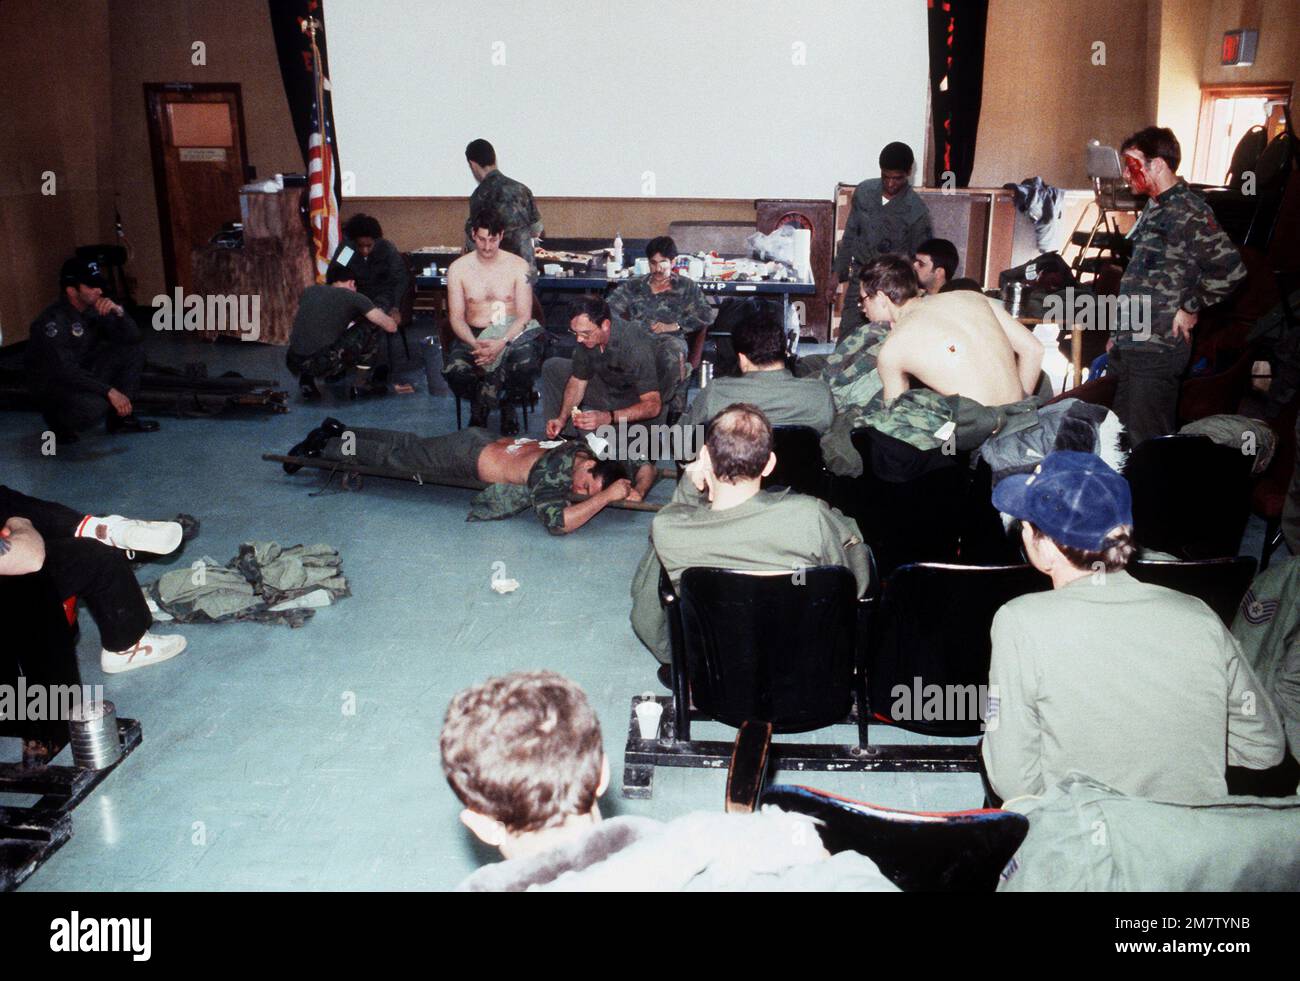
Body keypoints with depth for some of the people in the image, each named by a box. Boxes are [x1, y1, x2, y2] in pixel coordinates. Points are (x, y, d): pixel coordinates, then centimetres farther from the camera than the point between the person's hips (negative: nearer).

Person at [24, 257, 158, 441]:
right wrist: (109, 391, -33)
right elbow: (65, 371, -31)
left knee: (134, 349, -5)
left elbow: (133, 338, -6)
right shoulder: (52, 320, -25)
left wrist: (118, 312, -25)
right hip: (52, 383, -8)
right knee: (94, 404, -37)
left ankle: (121, 417, 1)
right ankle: (59, 421, 0)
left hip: (85, 372, 8)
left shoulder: (95, 307, -4)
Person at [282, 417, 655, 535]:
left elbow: (647, 466, -4)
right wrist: (606, 496, -48)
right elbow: (557, 523, -52)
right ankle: (324, 446, 34)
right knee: (394, 456, 14)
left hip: (491, 442, 7)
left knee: (410, 446, 26)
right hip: (468, 457, -7)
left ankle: (339, 432, 45)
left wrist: (636, 490, -25)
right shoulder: (552, 470, -39)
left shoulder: (590, 450, -17)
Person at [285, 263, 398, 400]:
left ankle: (306, 382, 18)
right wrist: (379, 314, 33)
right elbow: (391, 327, 8)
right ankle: (361, 382, 15)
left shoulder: (309, 291, 19)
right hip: (324, 364, -5)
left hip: (293, 364, 5)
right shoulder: (353, 297, 6)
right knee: (370, 326, 11)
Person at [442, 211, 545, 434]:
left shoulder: (518, 266, 1)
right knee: (454, 371, -32)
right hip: (472, 335, 1)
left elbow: (524, 315, -5)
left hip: (511, 333, -1)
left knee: (526, 366, -35)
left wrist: (501, 343, -24)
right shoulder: (458, 268, 3)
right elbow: (456, 317, -1)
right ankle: (478, 406, 5)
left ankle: (508, 404, 2)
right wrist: (475, 344, -22)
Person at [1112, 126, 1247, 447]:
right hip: (1131, 348, 10)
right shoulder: (1154, 209, 17)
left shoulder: (1187, 212, -13)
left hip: (1158, 351, -10)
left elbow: (1230, 268, -22)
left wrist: (1190, 308, -12)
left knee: (1148, 443, -6)